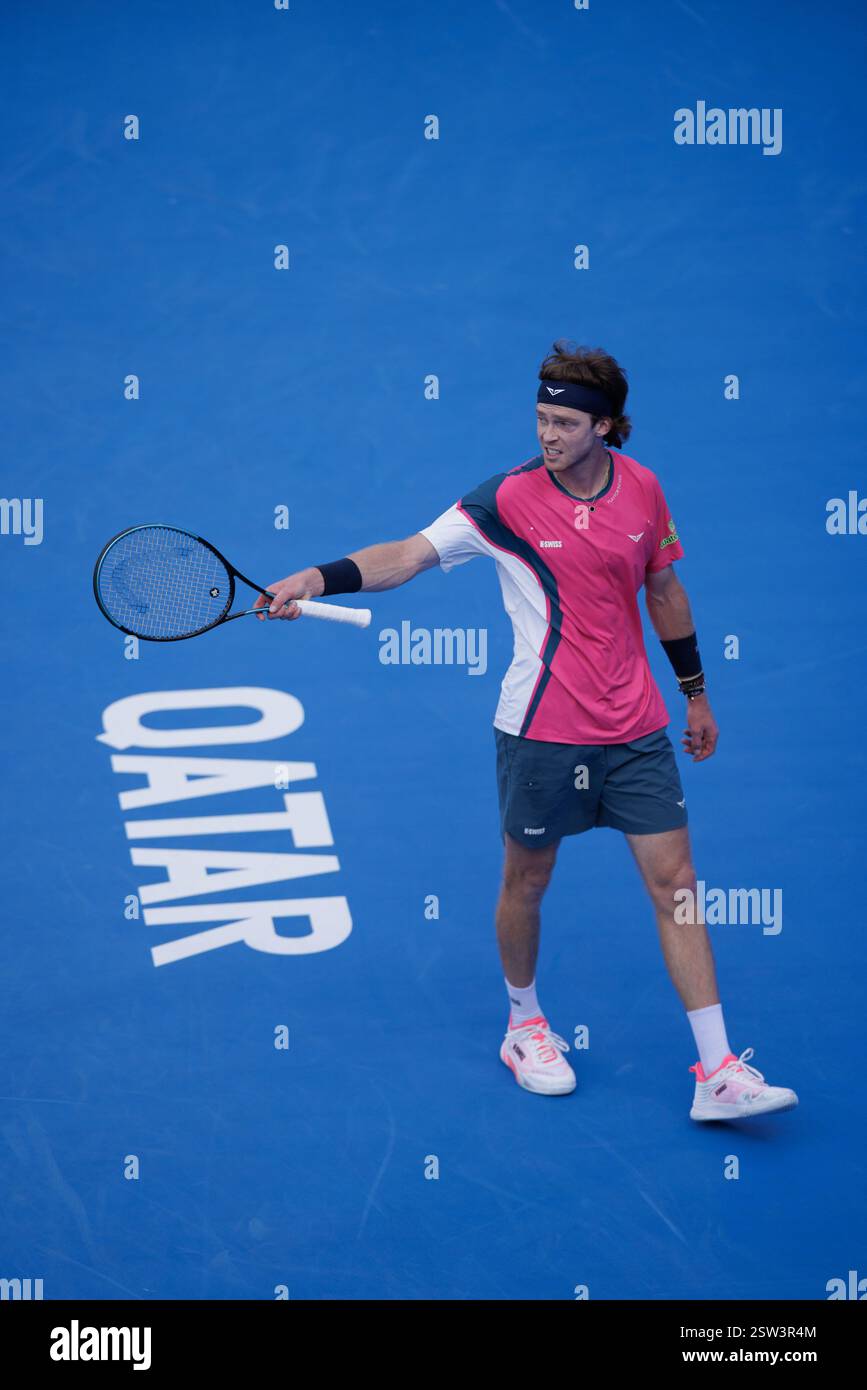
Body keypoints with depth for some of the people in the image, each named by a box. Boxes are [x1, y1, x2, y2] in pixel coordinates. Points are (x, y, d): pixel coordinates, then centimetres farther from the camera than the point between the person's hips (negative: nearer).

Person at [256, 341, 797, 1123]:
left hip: (636, 729, 3)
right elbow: (408, 555, -18)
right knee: (527, 881, 10)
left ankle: (718, 1074, 5)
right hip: (543, 730, -3)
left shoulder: (642, 488, 1)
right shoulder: (509, 499, -11)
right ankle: (525, 1028, 37)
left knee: (675, 884, 2)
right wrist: (321, 578, -34)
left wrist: (695, 692, 20)